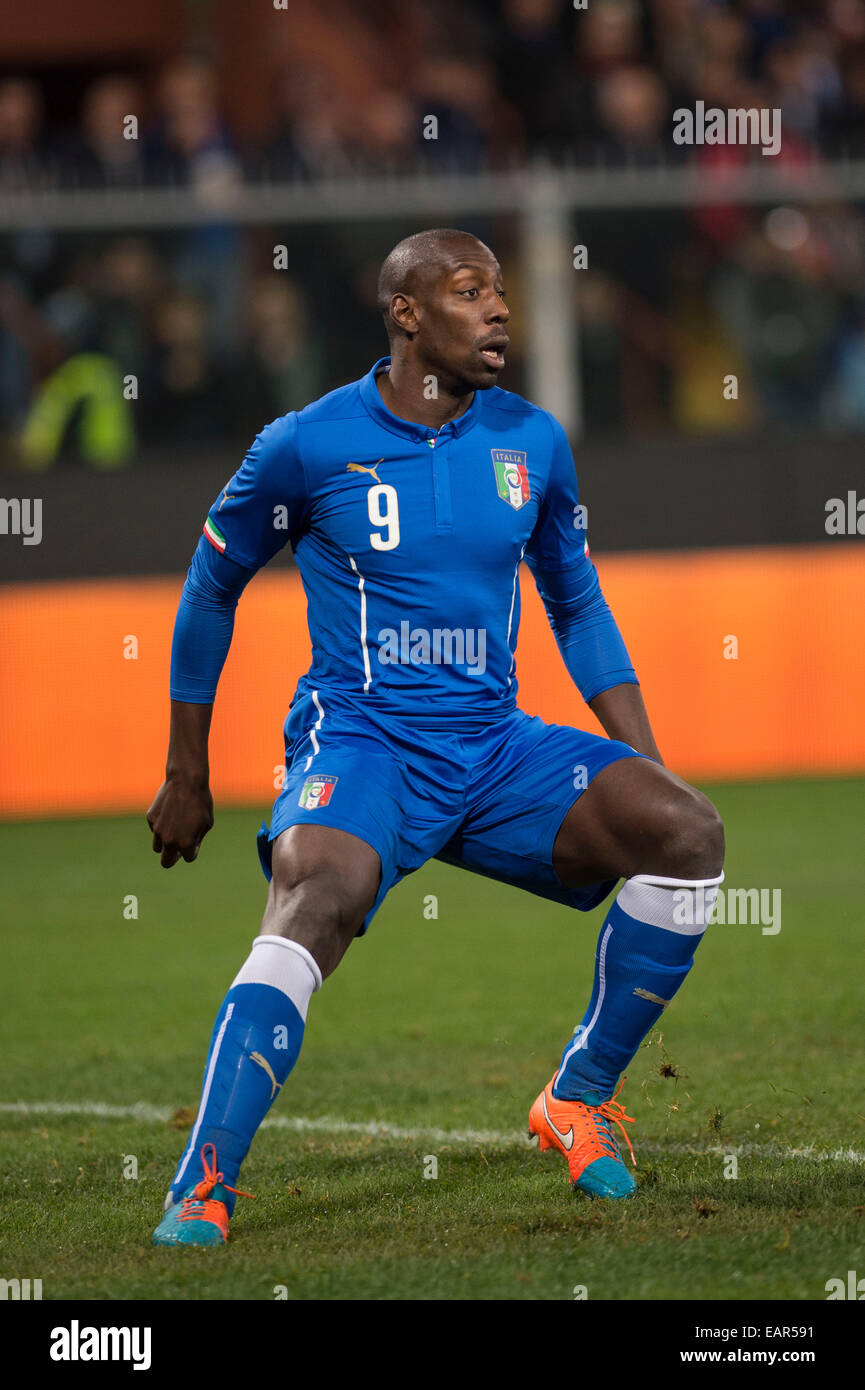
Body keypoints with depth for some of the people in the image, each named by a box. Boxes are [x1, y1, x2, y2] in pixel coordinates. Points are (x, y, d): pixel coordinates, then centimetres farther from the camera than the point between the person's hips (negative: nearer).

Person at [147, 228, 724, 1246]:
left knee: (688, 831, -16)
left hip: (496, 748, 5)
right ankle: (200, 1191, -35)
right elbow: (211, 587, 9)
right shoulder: (308, 446, -4)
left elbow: (577, 608, 20)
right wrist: (186, 775, 13)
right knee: (317, 903, -35)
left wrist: (648, 771, 10)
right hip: (361, 738, -4)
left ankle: (579, 1100, 0)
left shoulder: (533, 443, 7)